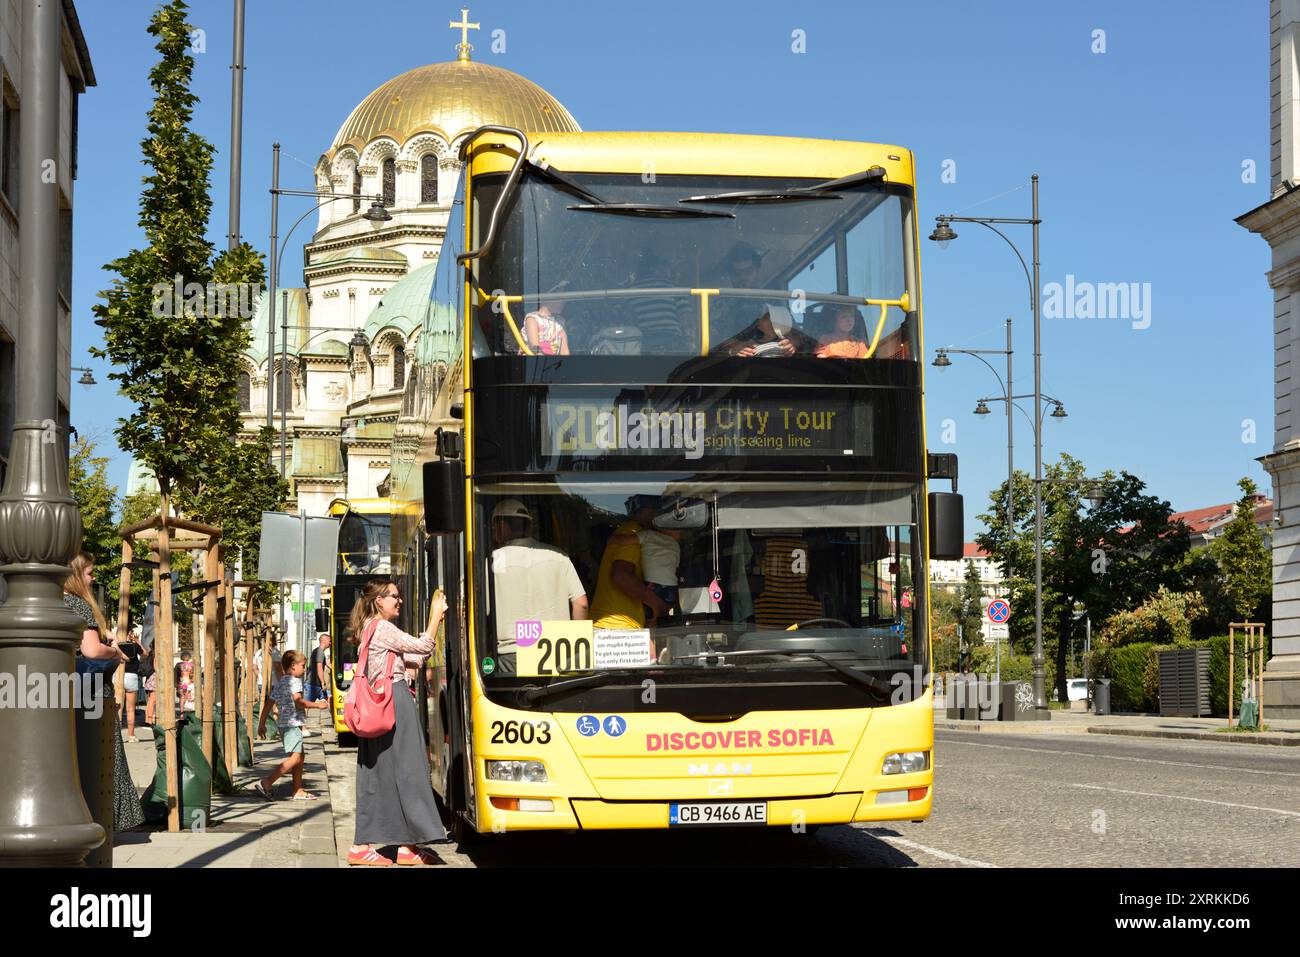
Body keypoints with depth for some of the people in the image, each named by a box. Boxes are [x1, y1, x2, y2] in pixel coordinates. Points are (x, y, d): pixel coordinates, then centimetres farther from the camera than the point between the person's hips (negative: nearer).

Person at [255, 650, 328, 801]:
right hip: (293, 723, -10)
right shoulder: (294, 681, -9)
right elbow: (298, 702, -20)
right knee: (295, 757, -14)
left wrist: (262, 723, 18)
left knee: (299, 756, 15)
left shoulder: (280, 682, 17)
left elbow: (270, 702, 16)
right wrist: (317, 705, -10)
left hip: (284, 724, 10)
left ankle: (298, 791, 16)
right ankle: (266, 783, -21)